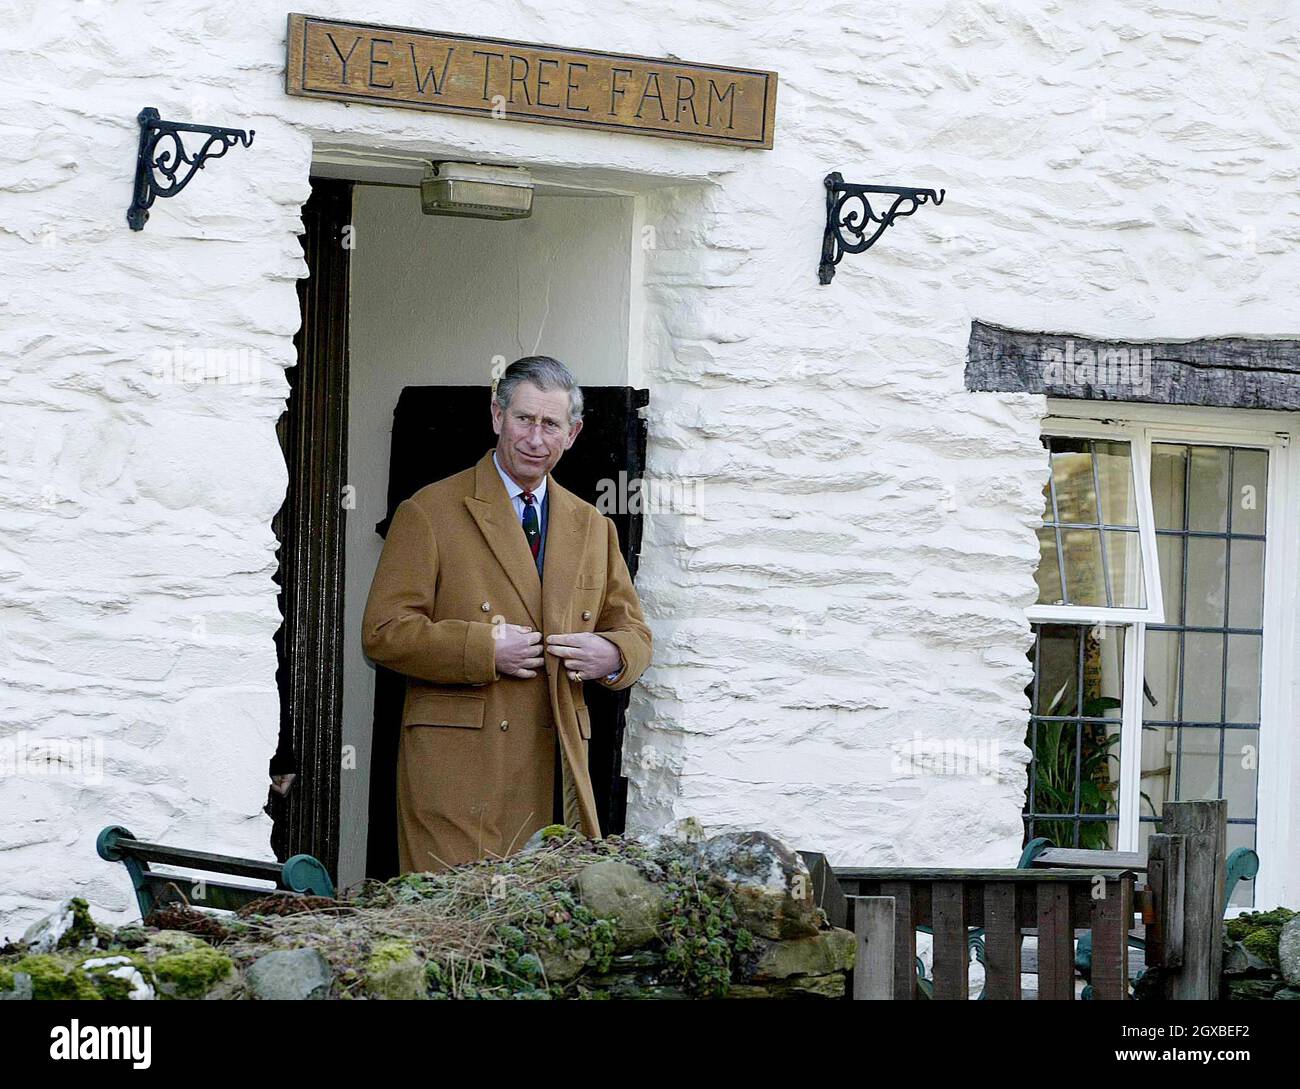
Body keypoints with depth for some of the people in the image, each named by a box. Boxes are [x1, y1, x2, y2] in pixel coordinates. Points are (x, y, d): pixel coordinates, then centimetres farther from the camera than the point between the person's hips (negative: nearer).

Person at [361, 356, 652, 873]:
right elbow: (383, 632, -4)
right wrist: (485, 651, -14)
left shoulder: (592, 526, 18)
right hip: (458, 767, -4)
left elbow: (633, 630, 22)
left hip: (560, 767, 5)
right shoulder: (429, 512, 2)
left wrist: (612, 655, -2)